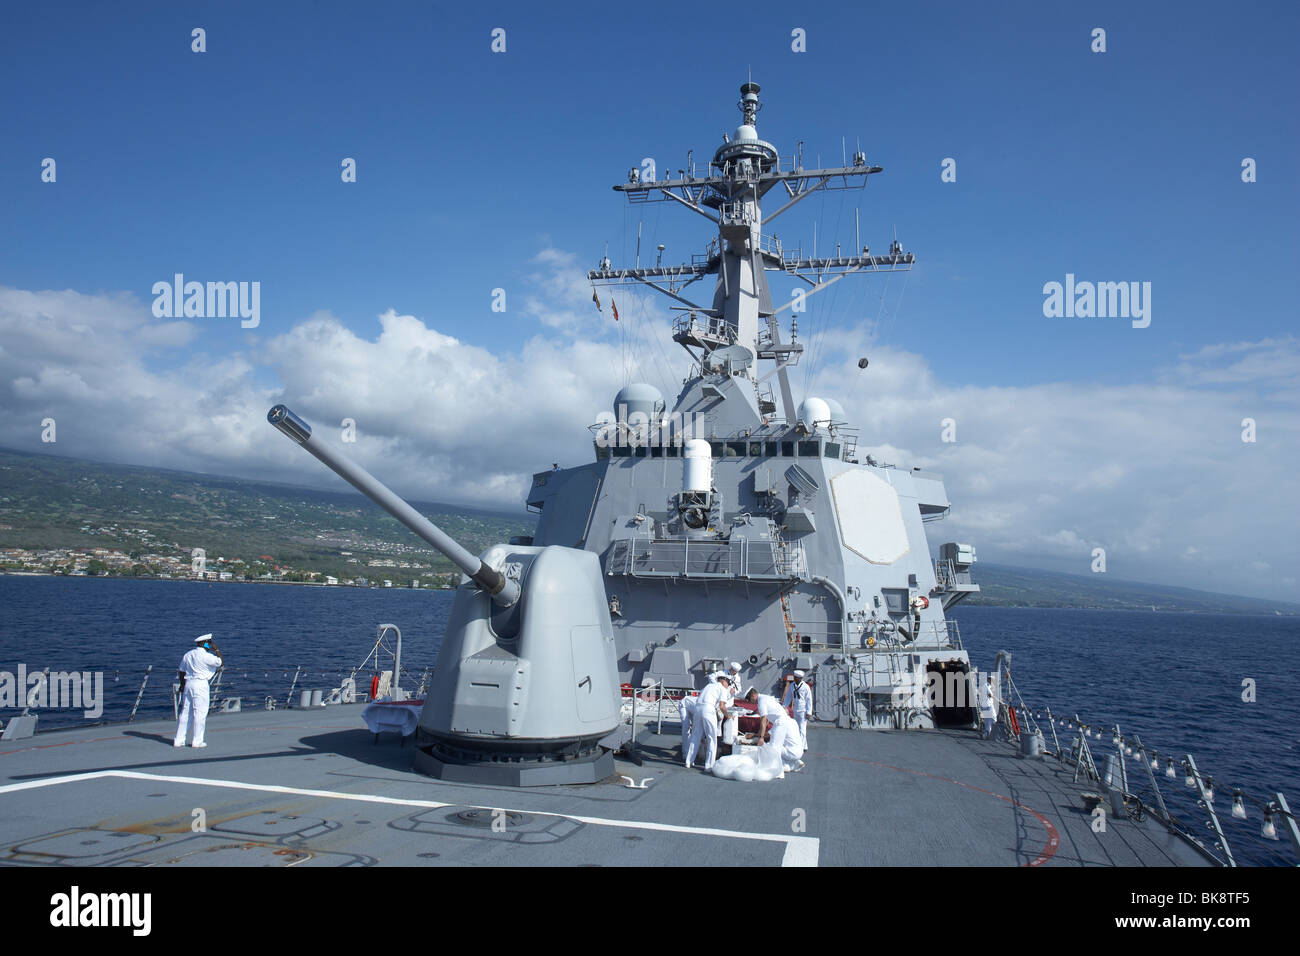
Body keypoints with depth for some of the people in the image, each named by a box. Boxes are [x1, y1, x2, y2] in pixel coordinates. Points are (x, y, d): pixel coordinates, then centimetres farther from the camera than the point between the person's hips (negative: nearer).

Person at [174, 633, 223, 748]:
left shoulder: (188, 655, 13)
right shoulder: (206, 656, -11)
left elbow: (182, 672, 17)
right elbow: (220, 662, -8)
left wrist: (183, 686, 24)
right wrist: (216, 650, 2)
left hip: (188, 683, 7)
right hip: (200, 684, -7)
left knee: (185, 712, 12)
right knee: (200, 713, -1)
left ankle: (178, 740, 14)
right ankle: (197, 741, 0)